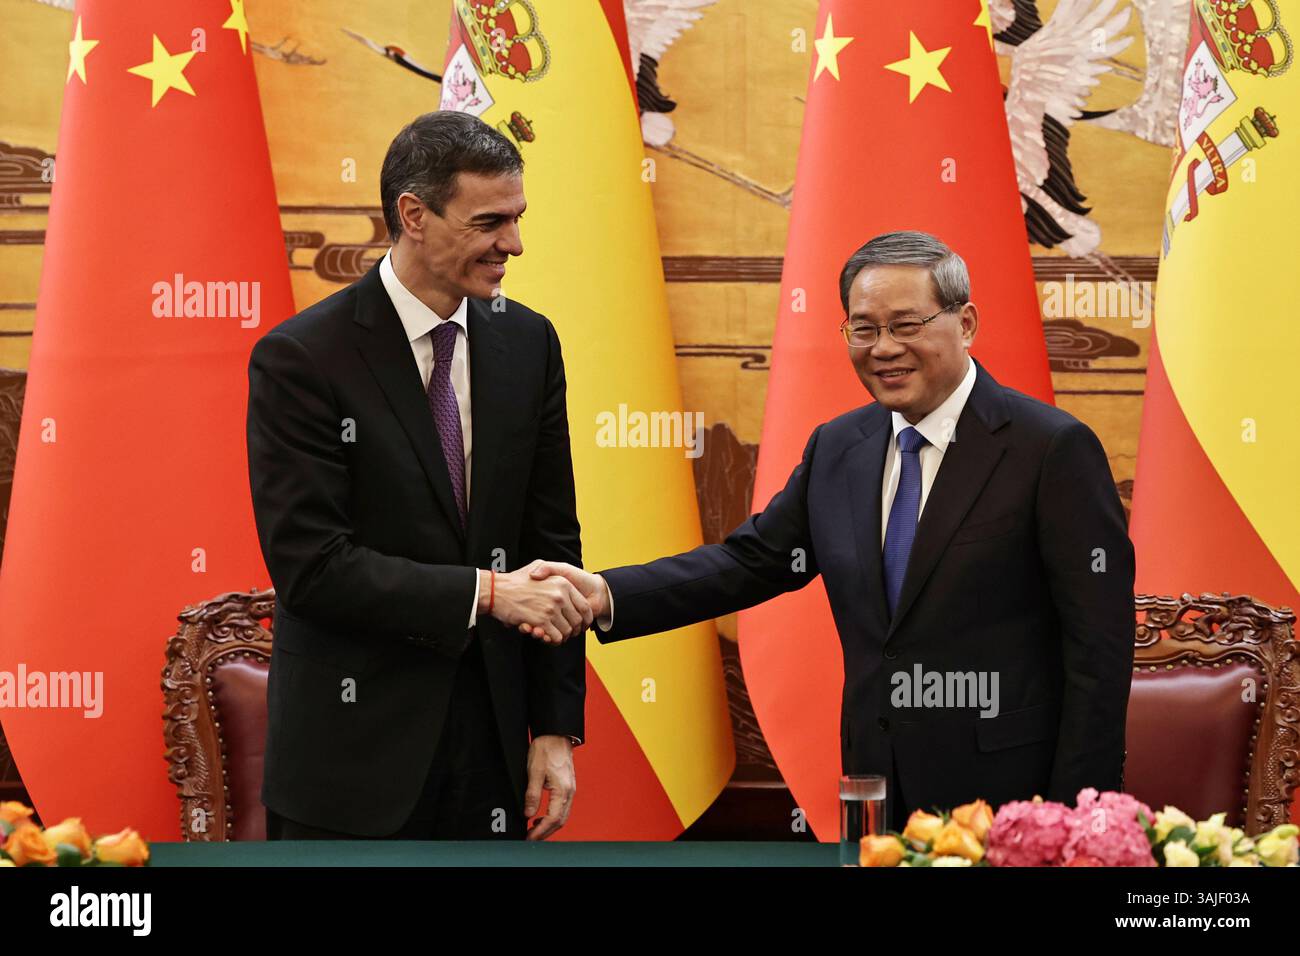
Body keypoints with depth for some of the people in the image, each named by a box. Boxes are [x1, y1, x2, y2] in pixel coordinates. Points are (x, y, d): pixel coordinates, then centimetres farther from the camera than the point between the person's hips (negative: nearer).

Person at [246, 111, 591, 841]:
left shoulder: (528, 342, 5)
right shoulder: (302, 359, -10)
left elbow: (552, 540, 7)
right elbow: (309, 563, -16)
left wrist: (557, 726, 3)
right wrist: (484, 592, -21)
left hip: (489, 742, 4)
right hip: (353, 757, -4)